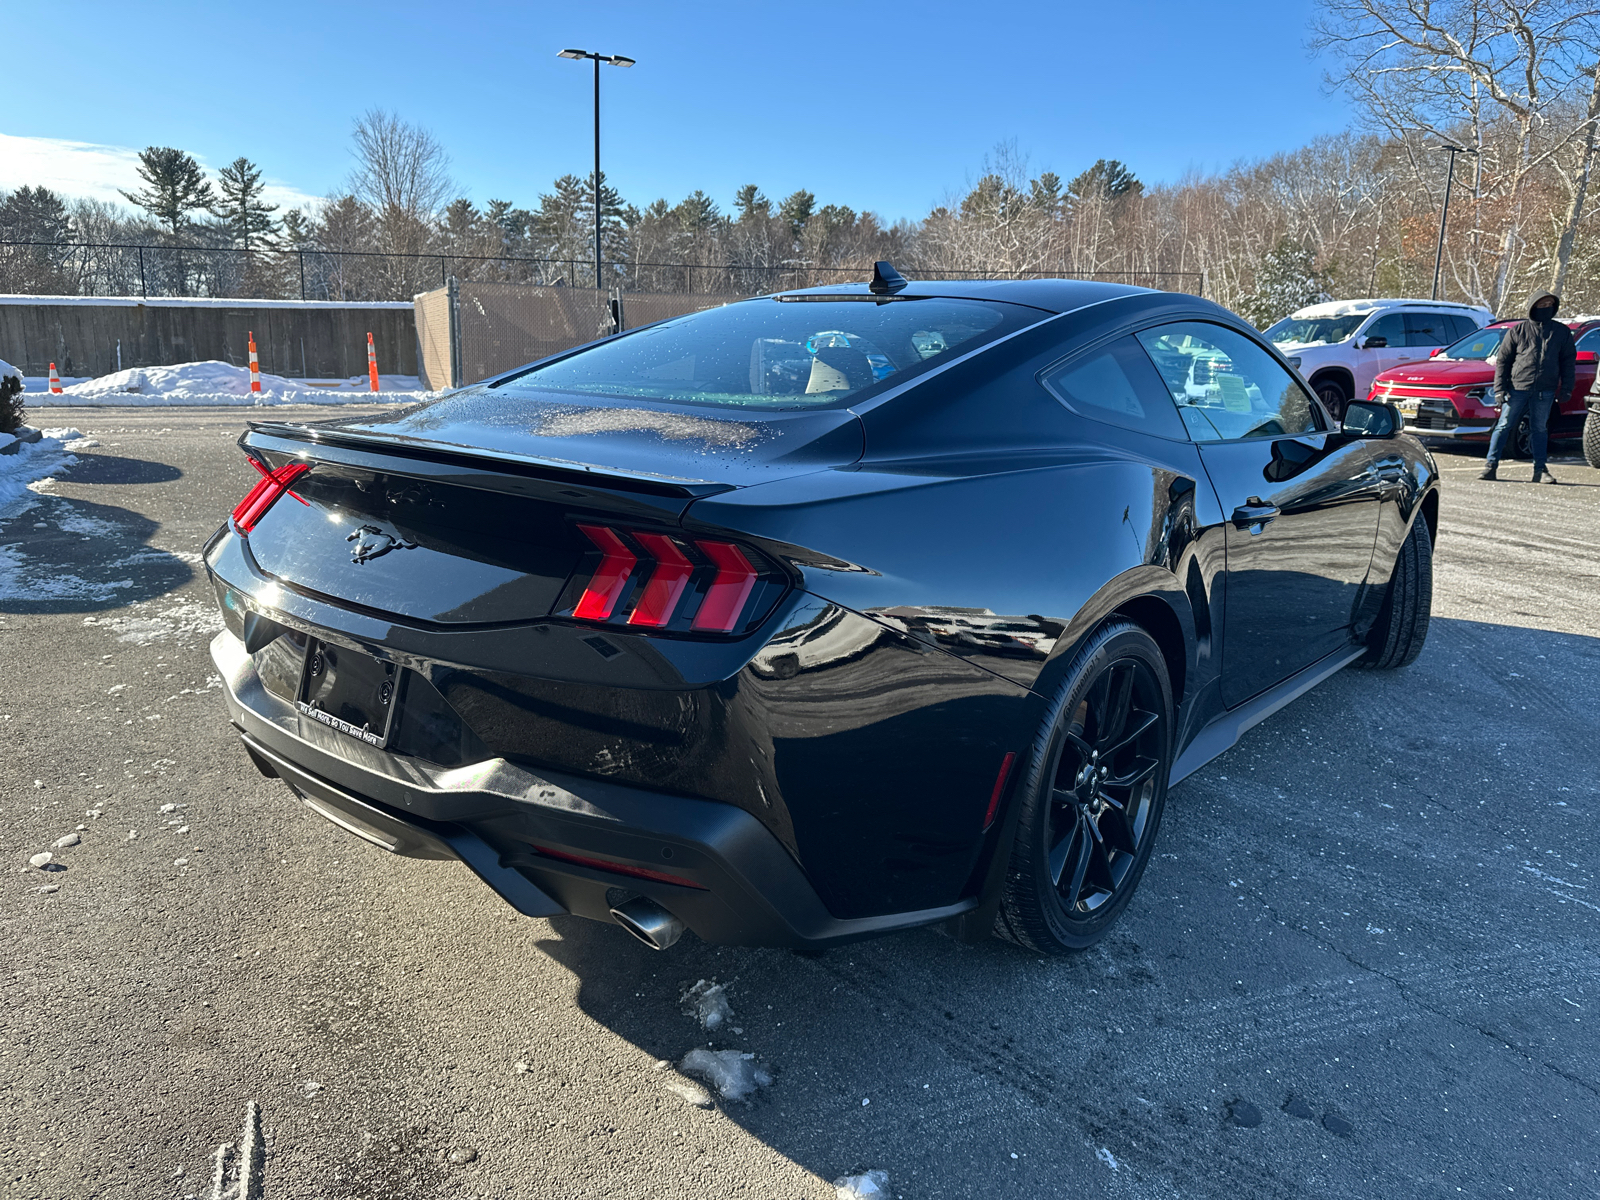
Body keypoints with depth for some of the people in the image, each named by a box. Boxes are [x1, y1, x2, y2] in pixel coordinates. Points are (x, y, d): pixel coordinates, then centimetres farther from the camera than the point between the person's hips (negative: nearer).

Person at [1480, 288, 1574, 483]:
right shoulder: (1517, 331, 3)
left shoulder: (1561, 332, 9)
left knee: (1540, 429, 6)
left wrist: (1566, 389, 4)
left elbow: (1568, 361, 13)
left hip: (1545, 391, 2)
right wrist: (1499, 388, -4)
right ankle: (1491, 465, 1)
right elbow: (1502, 360, 4)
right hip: (1517, 388, -2)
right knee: (1504, 426, -3)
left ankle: (1540, 470, 11)